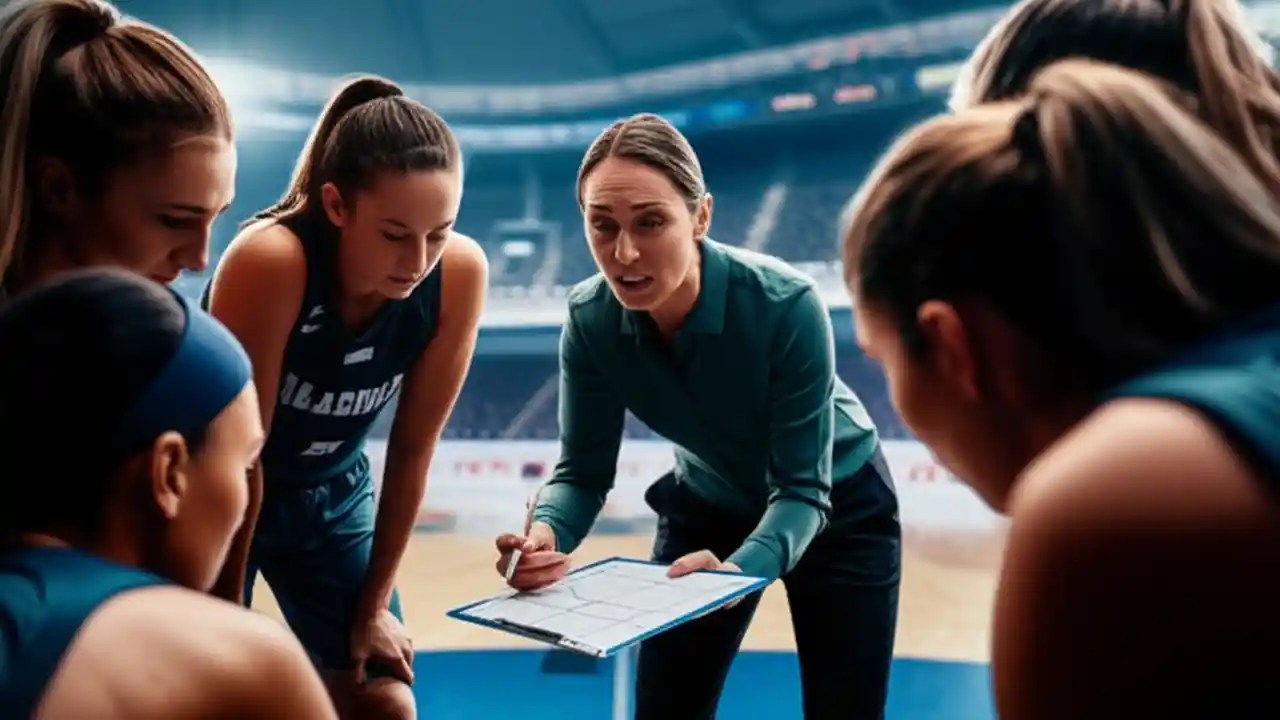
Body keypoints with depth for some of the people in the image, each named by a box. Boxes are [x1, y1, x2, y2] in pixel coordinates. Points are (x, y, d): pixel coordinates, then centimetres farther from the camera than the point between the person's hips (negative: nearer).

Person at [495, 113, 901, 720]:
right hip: (710, 509, 3)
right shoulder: (590, 319, -24)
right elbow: (584, 470, -17)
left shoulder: (785, 306, -34)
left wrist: (740, 570, -48)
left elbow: (803, 489, -30)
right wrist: (547, 532, -39)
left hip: (838, 509, -2)